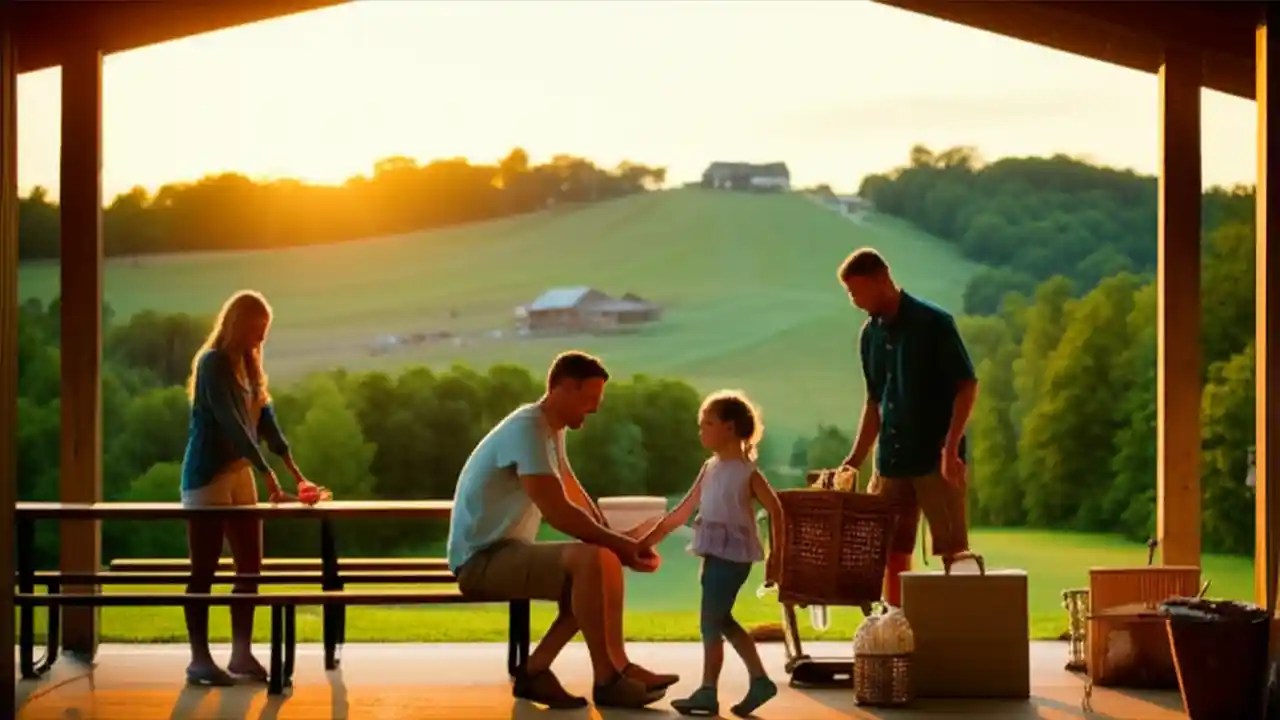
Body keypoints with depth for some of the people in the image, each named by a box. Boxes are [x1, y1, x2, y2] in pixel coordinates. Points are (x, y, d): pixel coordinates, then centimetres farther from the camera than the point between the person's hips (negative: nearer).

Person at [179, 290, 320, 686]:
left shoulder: (249, 365, 12)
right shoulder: (213, 363, -14)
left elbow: (265, 420, 10)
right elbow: (231, 424, -21)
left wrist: (296, 472, 2)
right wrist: (268, 474, -24)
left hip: (240, 473, 8)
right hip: (208, 476, -8)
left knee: (250, 567, 7)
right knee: (204, 570, -4)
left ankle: (241, 654, 15)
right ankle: (199, 660, 0)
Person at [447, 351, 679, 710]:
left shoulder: (552, 431, 11)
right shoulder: (527, 428, -20)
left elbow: (577, 498, 18)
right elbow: (557, 513, -26)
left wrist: (617, 539, 1)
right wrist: (616, 542, -16)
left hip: (506, 552, 10)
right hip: (481, 559, -10)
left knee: (606, 563, 4)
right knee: (589, 560, -26)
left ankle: (536, 671, 1)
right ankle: (606, 680, -16)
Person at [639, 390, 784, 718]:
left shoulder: (747, 471, -9)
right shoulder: (710, 469, 11)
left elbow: (775, 510, -6)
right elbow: (682, 511, 13)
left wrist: (775, 555, -7)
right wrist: (646, 540, 11)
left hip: (733, 555, -8)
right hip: (714, 554, 8)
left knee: (711, 622, -4)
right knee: (722, 621, 13)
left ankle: (708, 692, 3)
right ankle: (760, 681, 21)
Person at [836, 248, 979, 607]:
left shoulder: (933, 322, -9)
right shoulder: (870, 335, 10)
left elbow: (967, 385, -10)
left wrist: (951, 447, -18)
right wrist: (855, 460, 13)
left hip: (935, 458, -6)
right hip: (890, 460, 7)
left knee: (954, 550, -3)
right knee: (890, 552, 8)